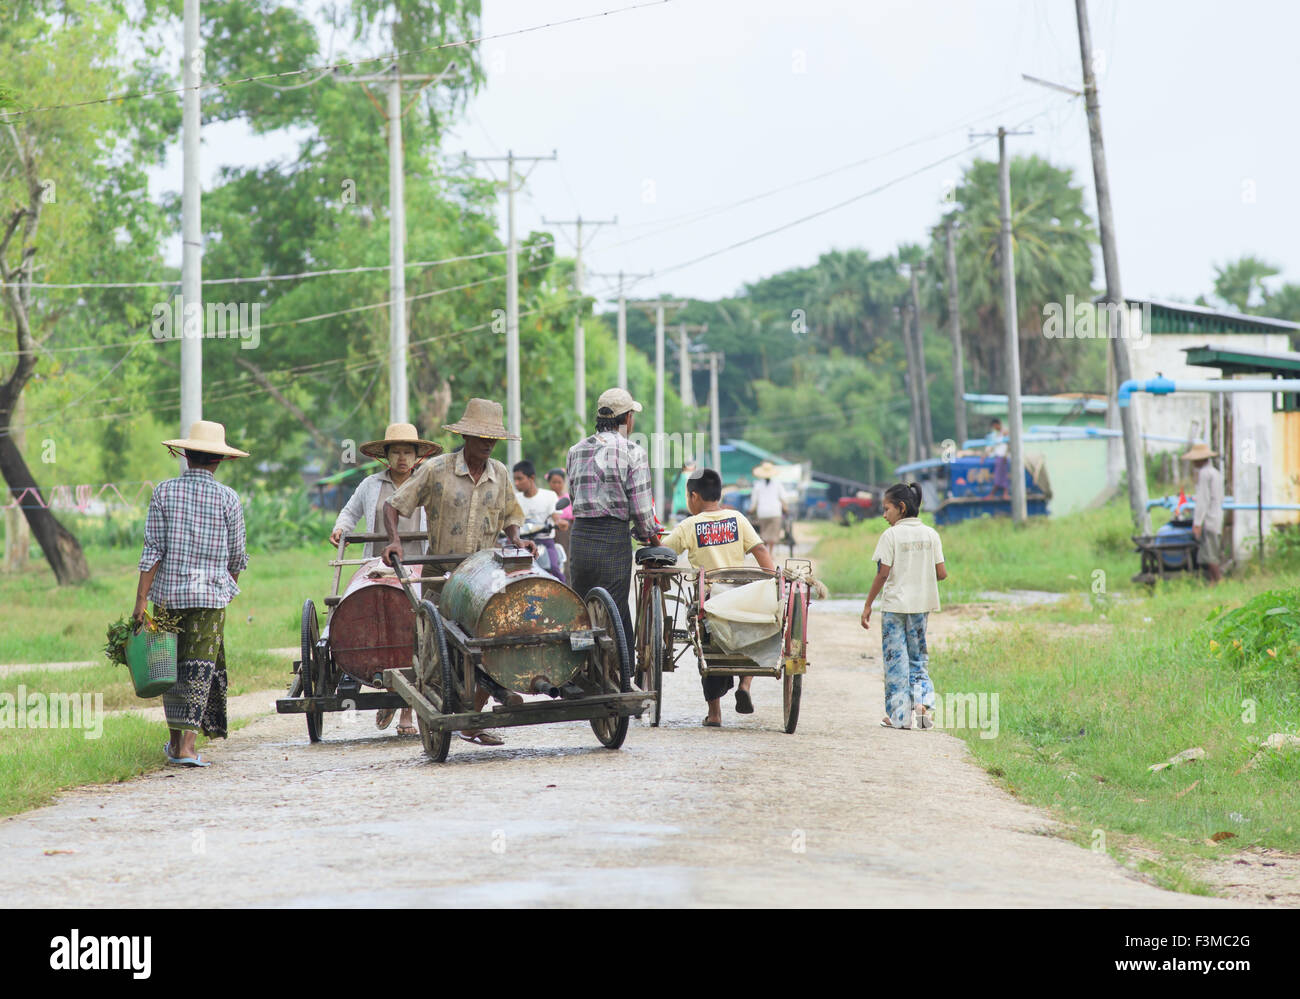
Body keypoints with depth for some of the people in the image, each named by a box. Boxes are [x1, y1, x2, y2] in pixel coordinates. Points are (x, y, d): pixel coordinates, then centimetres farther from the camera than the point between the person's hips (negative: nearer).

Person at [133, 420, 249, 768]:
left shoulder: (164, 492, -1)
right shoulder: (228, 498, -3)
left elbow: (153, 550, -5)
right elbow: (236, 556, 4)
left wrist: (141, 600, -5)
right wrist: (229, 586, 25)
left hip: (167, 592, 2)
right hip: (210, 594, -2)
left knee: (172, 666, 15)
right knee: (199, 669, -1)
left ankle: (175, 738, 24)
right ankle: (186, 745, -9)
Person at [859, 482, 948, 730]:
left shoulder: (891, 535, -10)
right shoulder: (930, 534, 3)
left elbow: (883, 574, -13)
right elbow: (941, 573, 1)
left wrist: (868, 605, -6)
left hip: (894, 605, -4)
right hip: (921, 606, 4)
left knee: (895, 658, 3)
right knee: (918, 658, 16)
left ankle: (898, 715, 5)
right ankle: (923, 701, -5)